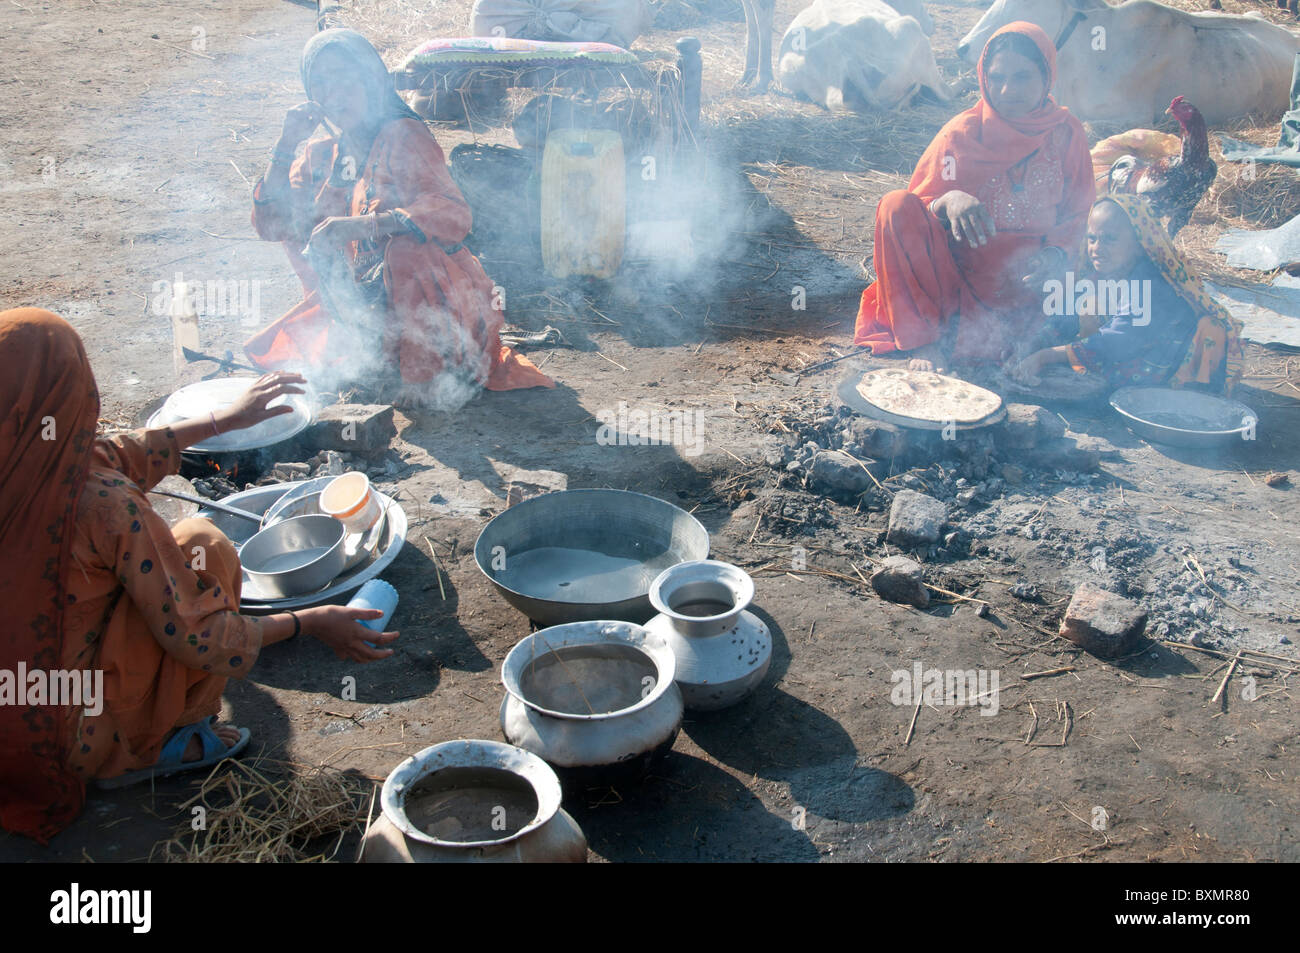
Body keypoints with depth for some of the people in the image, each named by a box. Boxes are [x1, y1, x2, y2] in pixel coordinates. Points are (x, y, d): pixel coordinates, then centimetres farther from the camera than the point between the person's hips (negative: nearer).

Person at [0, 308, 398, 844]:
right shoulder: (104, 504, -30)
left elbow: (114, 454, 7)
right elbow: (193, 635, -21)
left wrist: (226, 420, 16)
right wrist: (310, 623, -9)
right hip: (73, 738, -7)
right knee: (200, 546, 0)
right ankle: (146, 751, 8)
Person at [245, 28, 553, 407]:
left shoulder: (403, 136, -12)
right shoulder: (322, 155, 9)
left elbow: (454, 214, -28)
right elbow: (269, 224, 6)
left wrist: (363, 225, -42)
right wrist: (286, 143, -4)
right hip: (364, 302, 7)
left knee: (408, 241, -36)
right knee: (265, 351, 3)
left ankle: (426, 373, -19)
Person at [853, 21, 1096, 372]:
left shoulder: (1066, 133, 3)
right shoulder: (961, 133, -2)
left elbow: (1079, 216, 9)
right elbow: (917, 208, -3)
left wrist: (1057, 254, -14)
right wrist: (947, 202, -28)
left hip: (1029, 279, 1)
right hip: (959, 273, 0)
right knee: (897, 205, -25)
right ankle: (925, 339, -22)